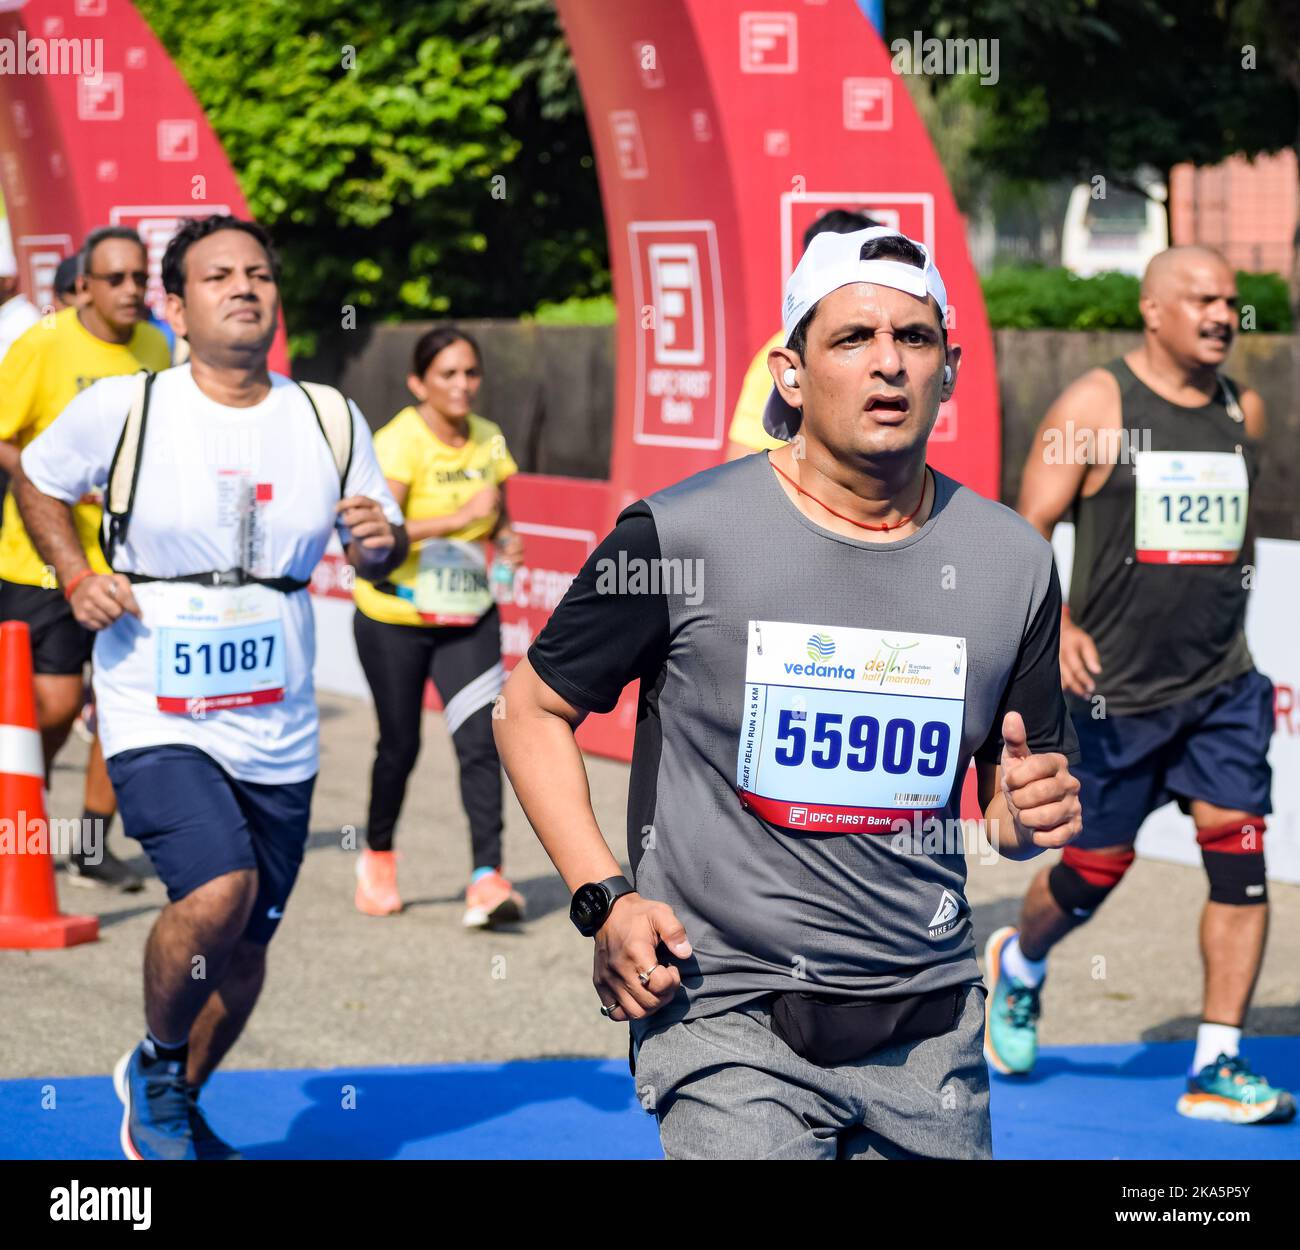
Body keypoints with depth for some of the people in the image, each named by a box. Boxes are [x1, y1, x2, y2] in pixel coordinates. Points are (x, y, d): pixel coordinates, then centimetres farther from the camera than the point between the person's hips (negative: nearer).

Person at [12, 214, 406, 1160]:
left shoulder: (329, 420, 3)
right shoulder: (121, 409, -6)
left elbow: (378, 550, 12)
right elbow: (37, 480, 11)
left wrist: (383, 542, -12)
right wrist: (76, 578, -4)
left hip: (278, 730, 4)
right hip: (157, 719, -4)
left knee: (246, 942, 13)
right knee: (218, 890, -26)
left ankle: (177, 1107, 41)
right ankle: (157, 1065, 4)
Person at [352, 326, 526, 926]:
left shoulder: (488, 440, 2)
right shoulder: (400, 442, -16)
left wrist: (507, 541, -6)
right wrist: (462, 518, -32)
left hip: (469, 618, 4)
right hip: (394, 617, -4)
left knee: (480, 740, -11)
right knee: (400, 744, 6)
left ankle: (487, 877, -15)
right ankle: (377, 855, 32)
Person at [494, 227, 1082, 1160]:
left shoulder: (1012, 560, 4)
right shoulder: (681, 536, -8)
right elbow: (532, 708, 2)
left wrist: (1037, 813, -9)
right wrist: (602, 899, -8)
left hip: (931, 1028, 4)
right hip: (728, 1021, -4)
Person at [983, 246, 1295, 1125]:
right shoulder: (1095, 406, -7)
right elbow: (1029, 528, -8)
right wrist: (1057, 625, -21)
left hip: (1222, 684, 4)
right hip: (1115, 690, -4)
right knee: (1096, 869, 6)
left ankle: (1216, 1070, -2)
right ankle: (1019, 965, 39)